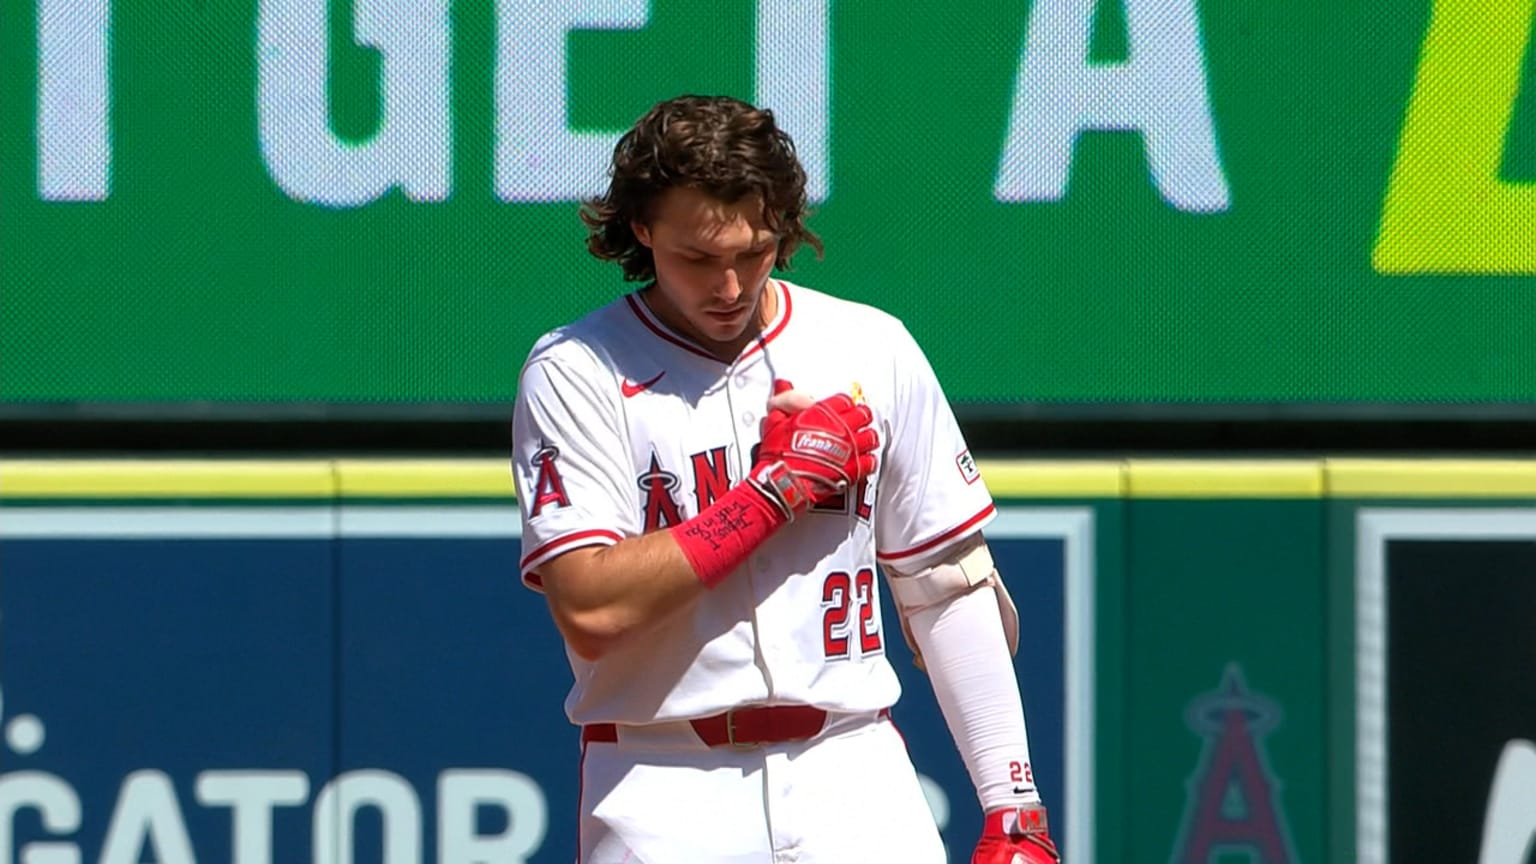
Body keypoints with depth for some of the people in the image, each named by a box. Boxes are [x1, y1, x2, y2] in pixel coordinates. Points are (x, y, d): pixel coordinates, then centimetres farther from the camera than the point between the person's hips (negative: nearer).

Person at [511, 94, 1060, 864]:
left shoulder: (872, 352, 8)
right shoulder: (577, 374, -2)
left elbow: (950, 589, 10)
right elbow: (589, 611, -13)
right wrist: (777, 487, -10)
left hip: (855, 776, 2)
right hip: (663, 797, -2)